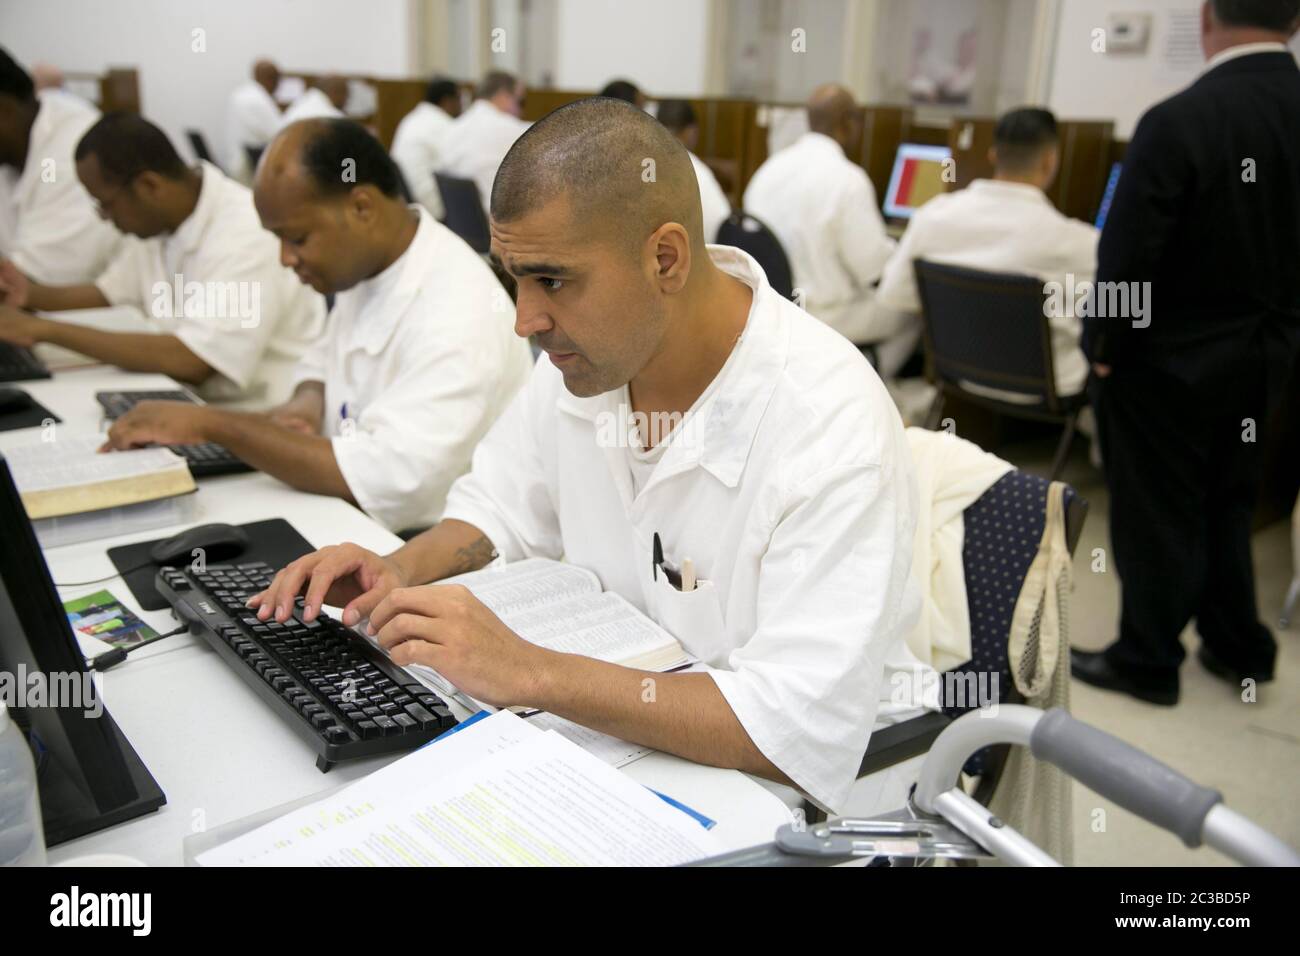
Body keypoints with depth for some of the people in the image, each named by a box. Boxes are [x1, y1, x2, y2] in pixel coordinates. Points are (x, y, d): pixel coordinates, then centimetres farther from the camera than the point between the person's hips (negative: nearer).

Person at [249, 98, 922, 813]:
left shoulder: (832, 425, -27)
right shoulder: (584, 352, -5)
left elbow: (804, 731, -30)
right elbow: (502, 504, 13)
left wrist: (531, 673, -32)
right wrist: (403, 571, -8)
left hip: (767, 791, -5)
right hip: (605, 733, 6)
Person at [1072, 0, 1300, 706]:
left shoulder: (1178, 122, -23)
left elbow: (1126, 256, -20)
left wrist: (1106, 348, -6)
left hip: (1169, 360, -6)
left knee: (1155, 515, 9)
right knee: (1224, 503, 23)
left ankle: (1147, 662, 24)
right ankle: (1238, 648, 35)